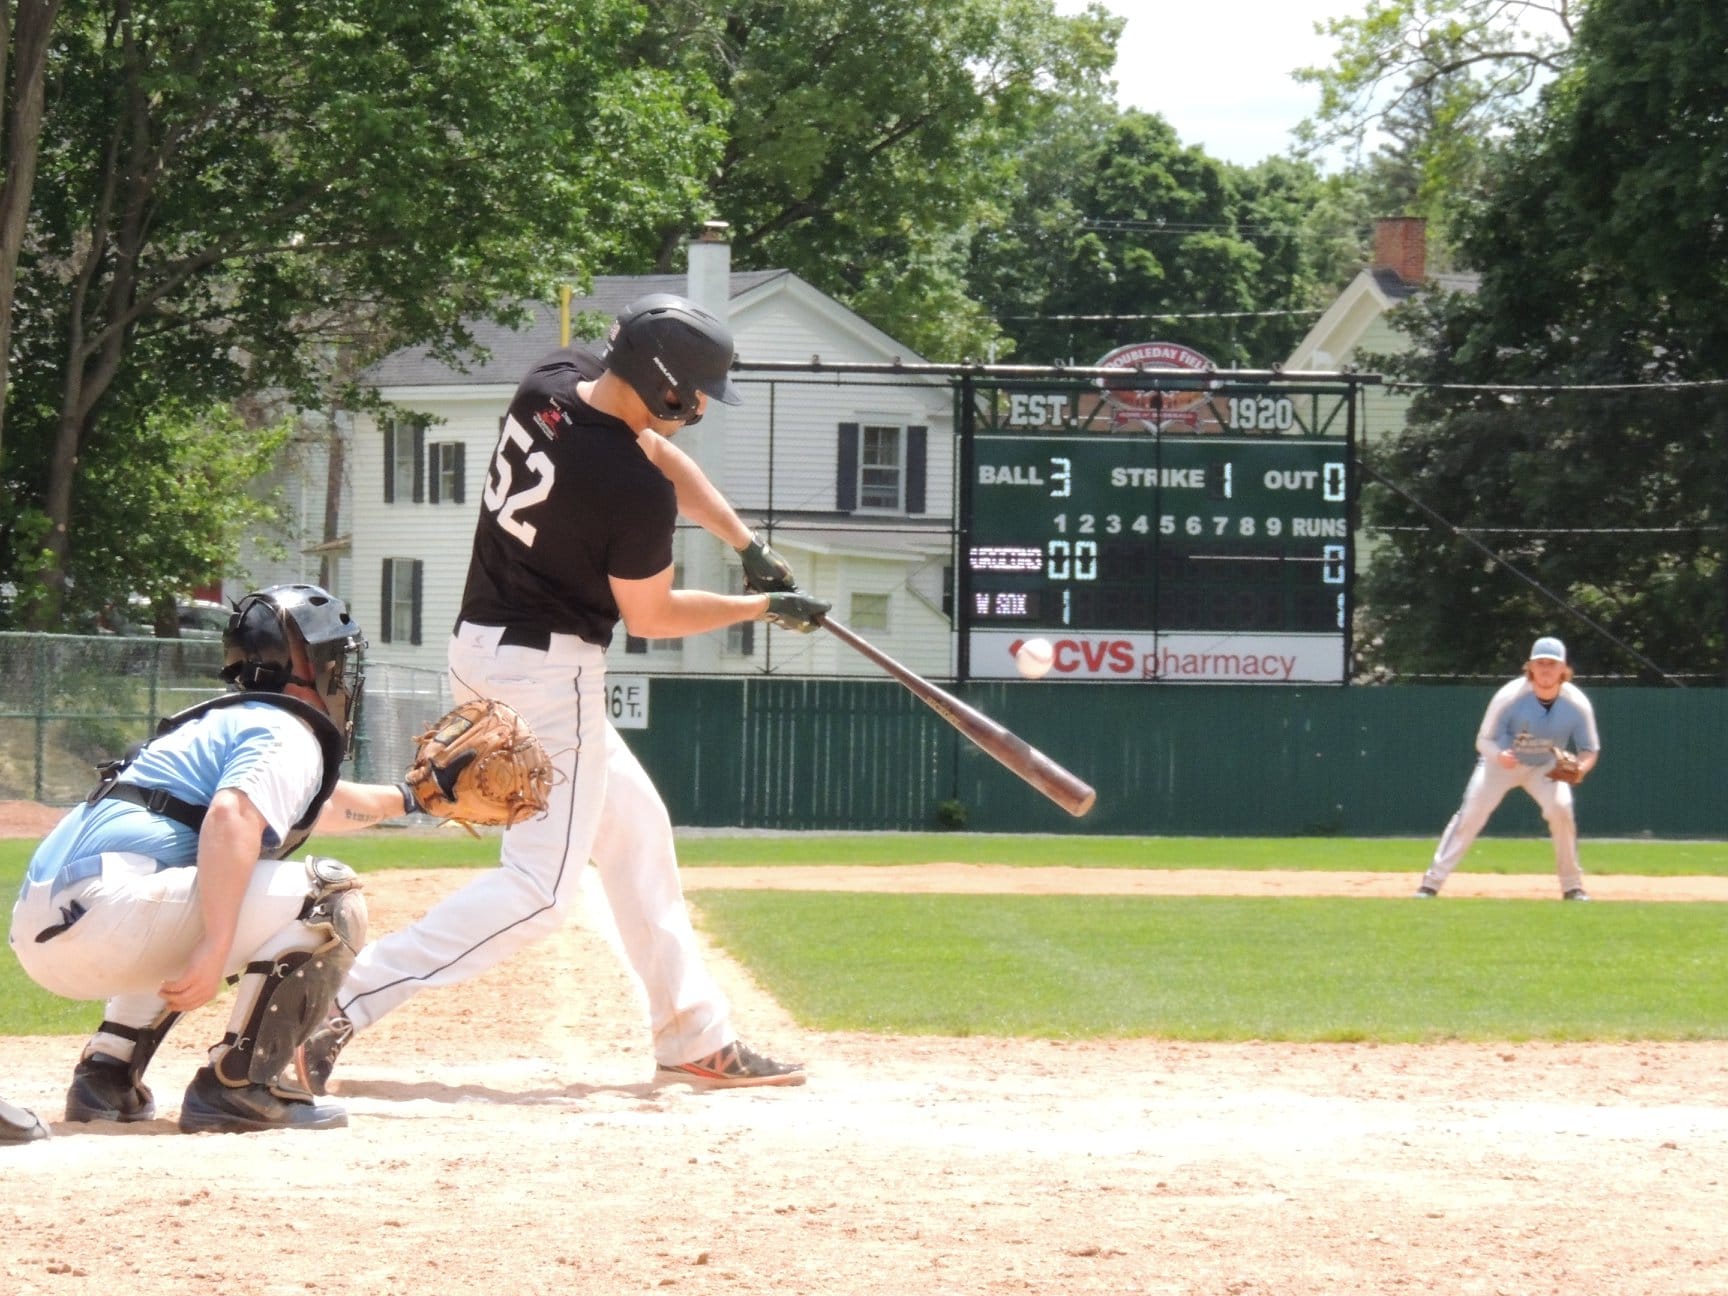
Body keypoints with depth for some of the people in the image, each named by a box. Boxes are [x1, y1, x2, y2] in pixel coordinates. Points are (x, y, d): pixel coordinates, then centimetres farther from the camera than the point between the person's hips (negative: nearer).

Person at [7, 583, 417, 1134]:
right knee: (331, 899, -6)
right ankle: (239, 1084, -11)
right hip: (105, 908, -10)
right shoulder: (287, 735, 2)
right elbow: (231, 815, -20)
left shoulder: (224, 723, 31)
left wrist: (405, 797, 65)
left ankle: (107, 1074, 20)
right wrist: (217, 948, -27)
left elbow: (321, 805, 51)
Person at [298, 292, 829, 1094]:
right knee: (539, 889, -8)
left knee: (635, 826, 20)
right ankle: (340, 1005, -19)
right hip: (550, 672, -10)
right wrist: (761, 608, 3)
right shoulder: (635, 489, -25)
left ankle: (695, 1038, 26)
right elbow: (650, 616, -10)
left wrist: (749, 548, 11)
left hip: (480, 647, 10)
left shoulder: (554, 381, -2)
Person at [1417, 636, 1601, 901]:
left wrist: (1579, 769, -37)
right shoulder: (1510, 697, -27)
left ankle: (1572, 886, -8)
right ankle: (1432, 881, -7)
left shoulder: (1577, 704, -21)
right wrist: (1498, 756, -43)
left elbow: (1590, 751, -13)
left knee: (1560, 808, -23)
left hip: (1544, 767, 1)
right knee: (1470, 815, -13)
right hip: (1501, 762, -1)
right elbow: (1484, 740, -20)